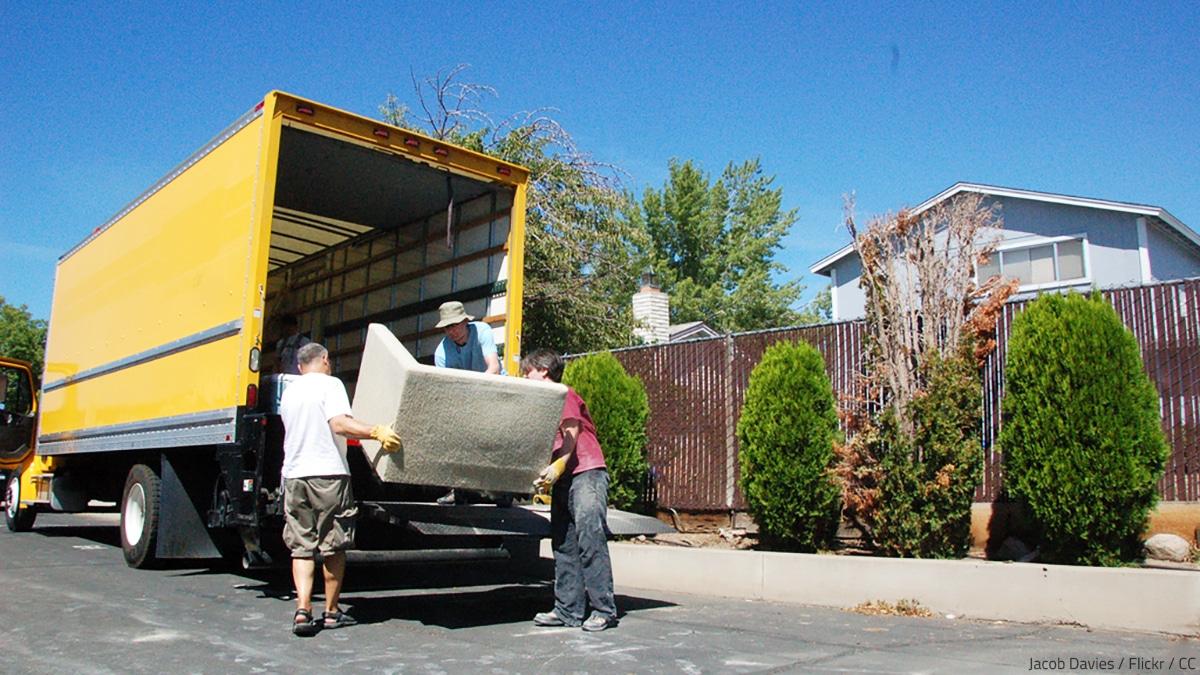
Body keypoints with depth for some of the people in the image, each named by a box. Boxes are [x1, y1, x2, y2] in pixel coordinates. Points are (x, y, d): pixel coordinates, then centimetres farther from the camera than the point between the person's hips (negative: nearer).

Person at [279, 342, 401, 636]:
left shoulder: (288, 392, 18)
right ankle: (331, 612, 13)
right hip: (328, 473, -5)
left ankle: (303, 609, -7)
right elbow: (340, 424, -19)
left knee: (301, 547, 7)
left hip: (294, 474, 5)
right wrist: (377, 432, -25)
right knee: (333, 546, 5)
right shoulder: (330, 384, -3)